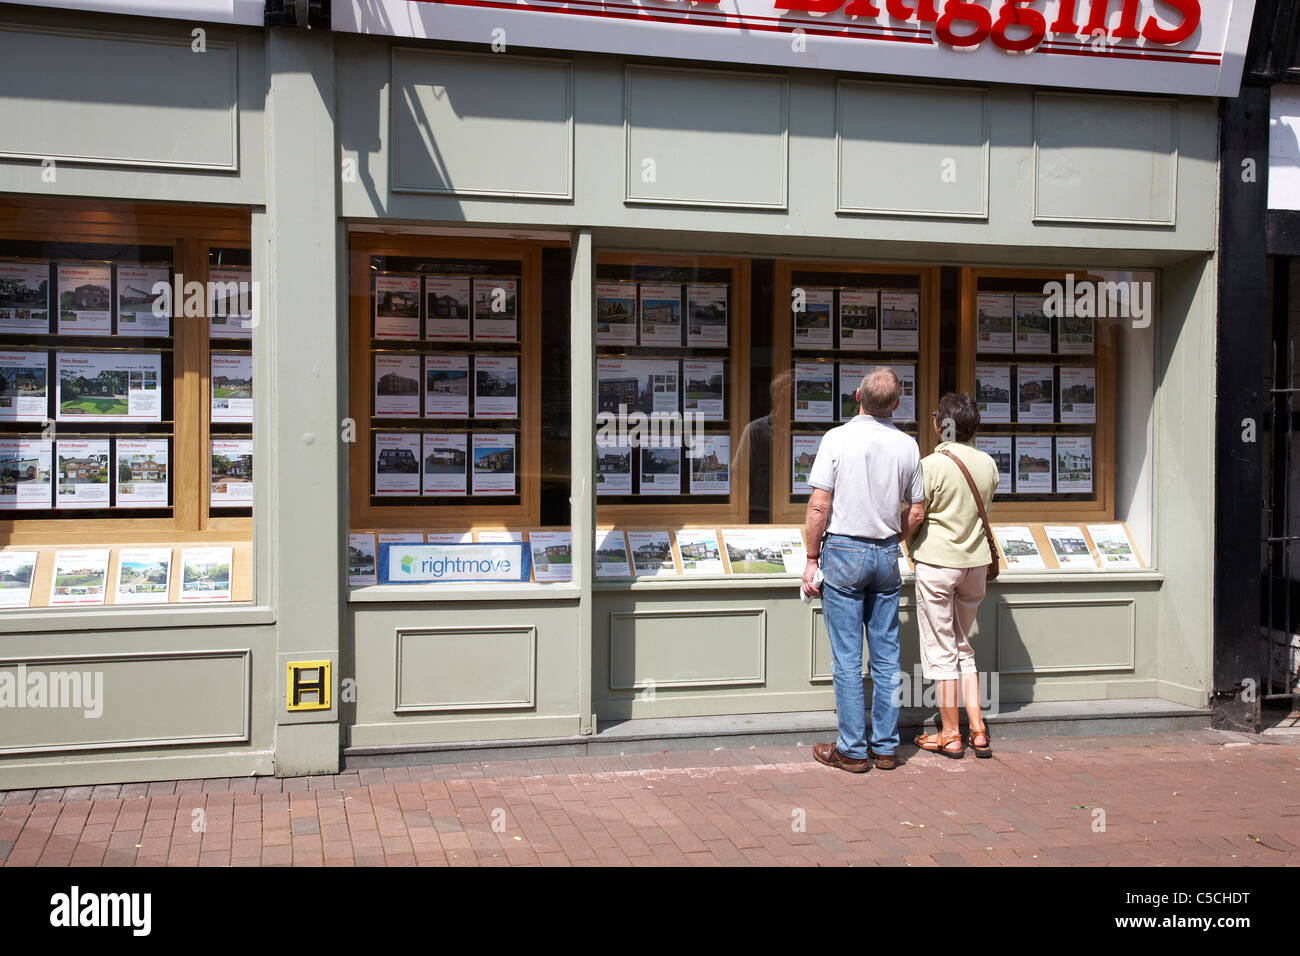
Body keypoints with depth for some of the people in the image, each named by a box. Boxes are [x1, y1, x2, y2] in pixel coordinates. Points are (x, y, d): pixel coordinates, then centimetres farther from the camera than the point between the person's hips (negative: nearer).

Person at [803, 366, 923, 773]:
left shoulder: (838, 438, -9)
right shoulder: (907, 445, 2)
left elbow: (819, 507, -11)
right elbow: (915, 514, 6)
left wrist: (812, 558, -2)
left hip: (843, 552, -4)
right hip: (887, 556, 4)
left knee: (847, 658, 1)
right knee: (886, 655, 10)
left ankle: (852, 749, 6)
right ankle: (886, 746, 15)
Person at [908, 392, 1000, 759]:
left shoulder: (932, 465, -14)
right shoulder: (988, 464, 2)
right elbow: (985, 510, 13)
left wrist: (913, 550, 11)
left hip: (937, 563, -5)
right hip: (976, 562, 6)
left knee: (941, 651, 4)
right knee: (964, 646, 18)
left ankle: (950, 735, 10)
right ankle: (978, 729, 14)